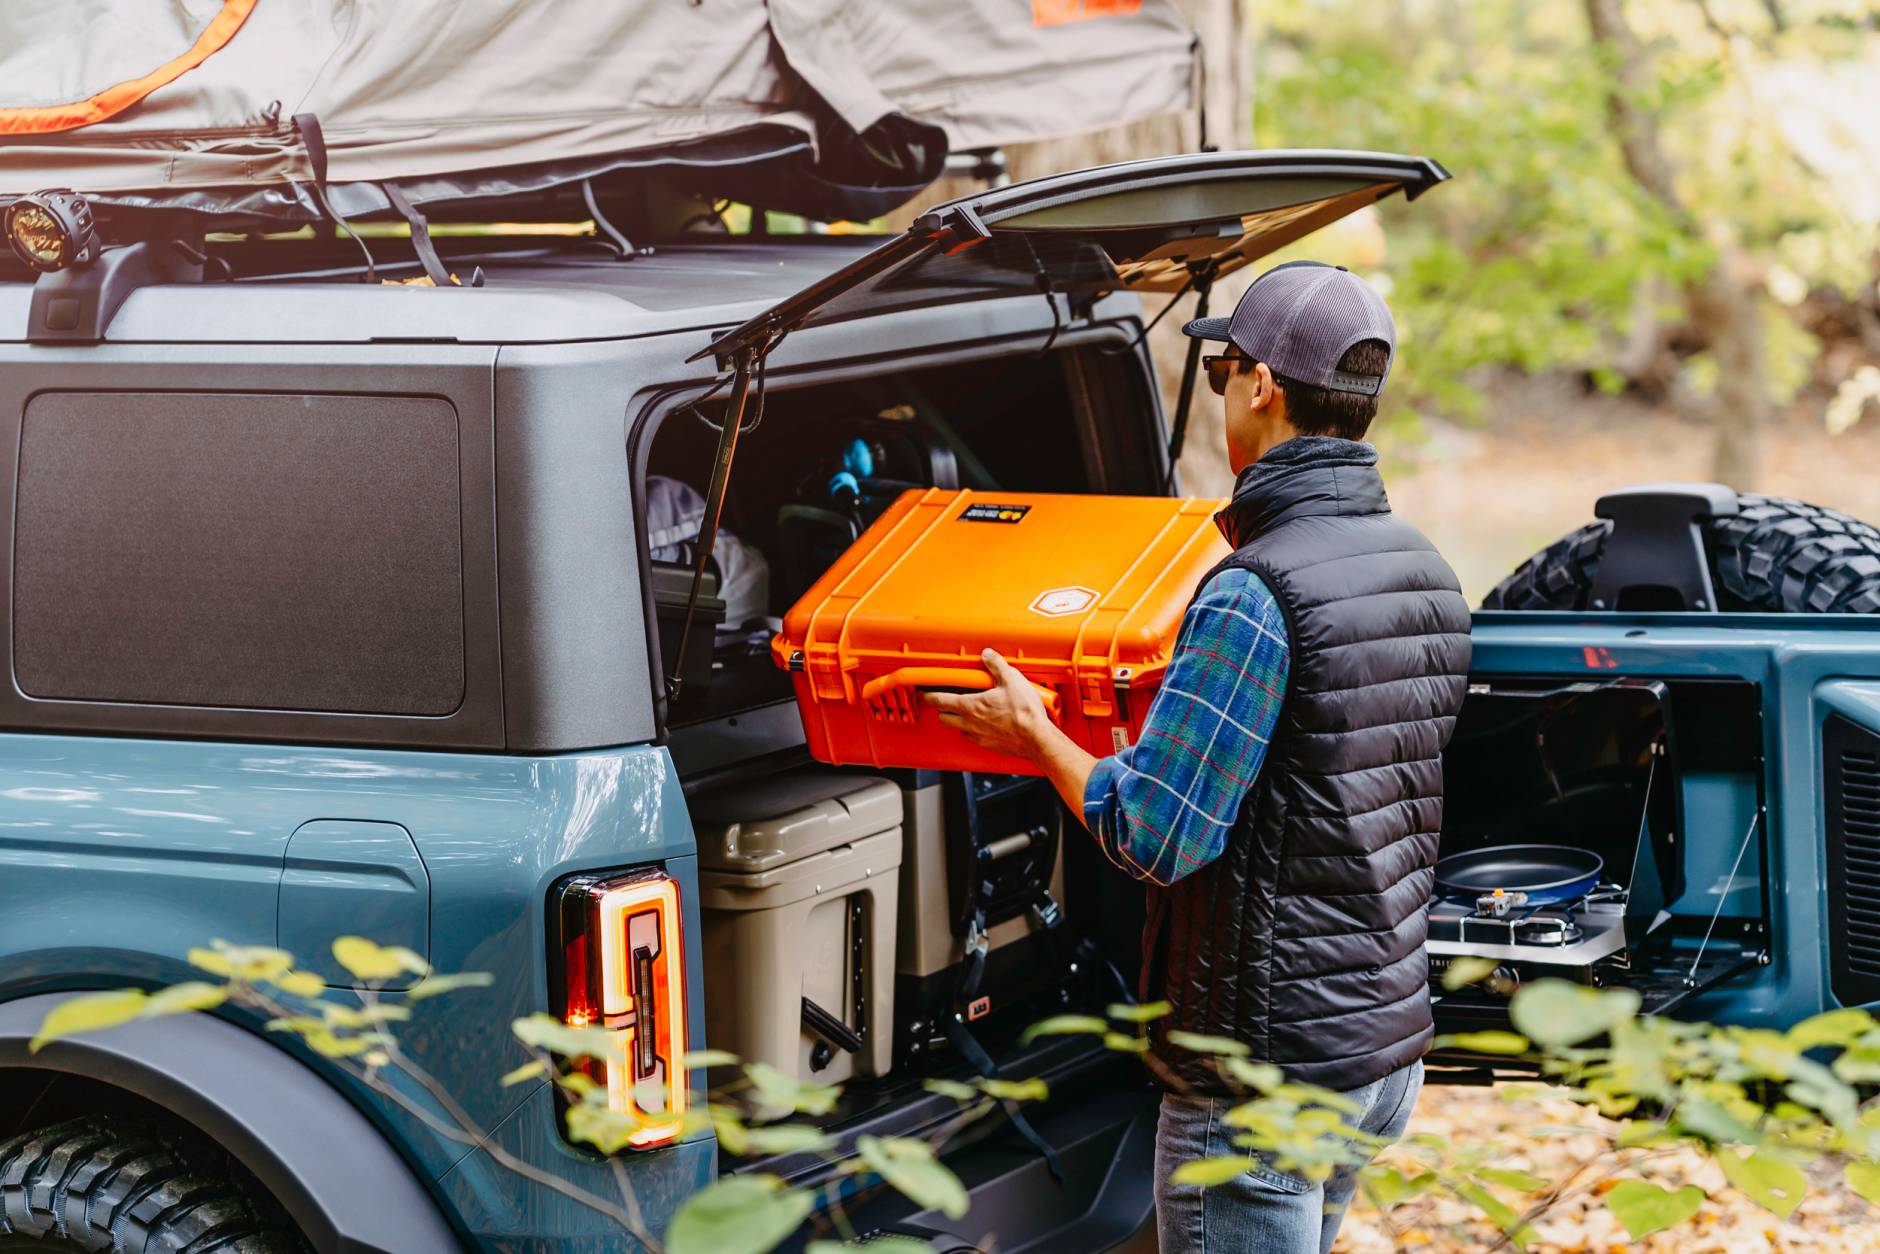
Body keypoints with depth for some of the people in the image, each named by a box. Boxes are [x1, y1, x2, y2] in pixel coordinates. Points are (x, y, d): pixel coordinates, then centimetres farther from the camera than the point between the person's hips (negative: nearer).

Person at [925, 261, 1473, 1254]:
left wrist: (1035, 735, -5)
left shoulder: (1258, 594, -21)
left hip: (1268, 1071, -9)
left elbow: (1156, 837, -21)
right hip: (1391, 1034, 9)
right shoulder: (1425, 570, 7)